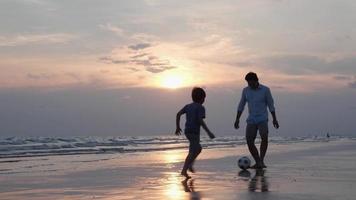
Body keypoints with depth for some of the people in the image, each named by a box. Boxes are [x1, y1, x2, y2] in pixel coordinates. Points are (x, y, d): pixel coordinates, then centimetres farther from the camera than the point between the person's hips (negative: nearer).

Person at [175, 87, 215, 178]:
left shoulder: (188, 106, 12)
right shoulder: (201, 108, -8)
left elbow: (178, 114, 7)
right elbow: (200, 120, -20)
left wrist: (178, 127, 15)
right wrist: (209, 132, -20)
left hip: (187, 131, 8)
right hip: (194, 132, -8)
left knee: (198, 148, 24)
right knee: (192, 152, -6)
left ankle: (190, 165, 17)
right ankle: (184, 170, -12)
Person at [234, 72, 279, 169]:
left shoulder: (265, 90, -3)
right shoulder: (245, 90, 6)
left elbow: (271, 105, 2)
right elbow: (241, 105, 13)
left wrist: (274, 119, 0)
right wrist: (237, 119, 8)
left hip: (262, 119, -3)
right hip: (251, 120, 3)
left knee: (264, 137, -25)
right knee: (249, 141, -6)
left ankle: (261, 161, -17)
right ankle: (258, 162, 6)